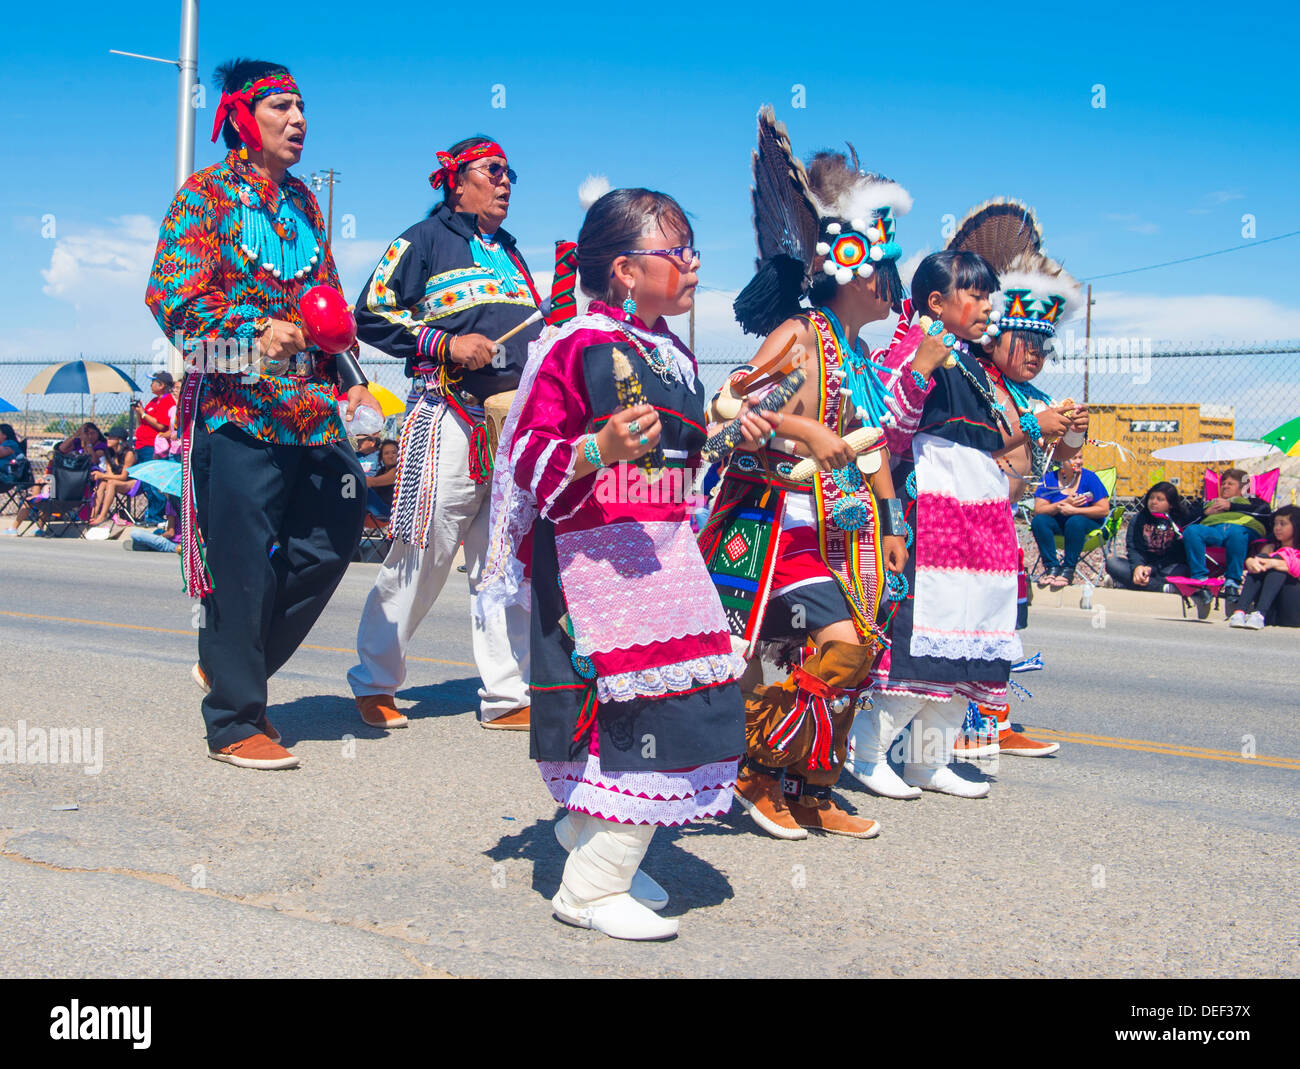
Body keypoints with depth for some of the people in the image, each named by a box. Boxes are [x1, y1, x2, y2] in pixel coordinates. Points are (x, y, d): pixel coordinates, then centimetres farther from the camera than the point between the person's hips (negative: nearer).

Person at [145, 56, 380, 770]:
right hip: (237, 409, -7)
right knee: (243, 565, -5)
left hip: (312, 411, 7)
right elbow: (170, 295, -11)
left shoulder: (304, 202, 19)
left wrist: (351, 378, 12)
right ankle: (234, 721, 8)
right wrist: (255, 331, -23)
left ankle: (230, 667, 25)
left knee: (327, 544, 6)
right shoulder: (206, 194, -1)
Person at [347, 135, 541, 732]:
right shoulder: (425, 241, 4)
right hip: (451, 420, -6)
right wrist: (447, 344, -13)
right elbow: (371, 316, -4)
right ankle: (374, 682, 10)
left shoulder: (510, 254, 26)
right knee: (421, 557, -5)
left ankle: (506, 696, 9)